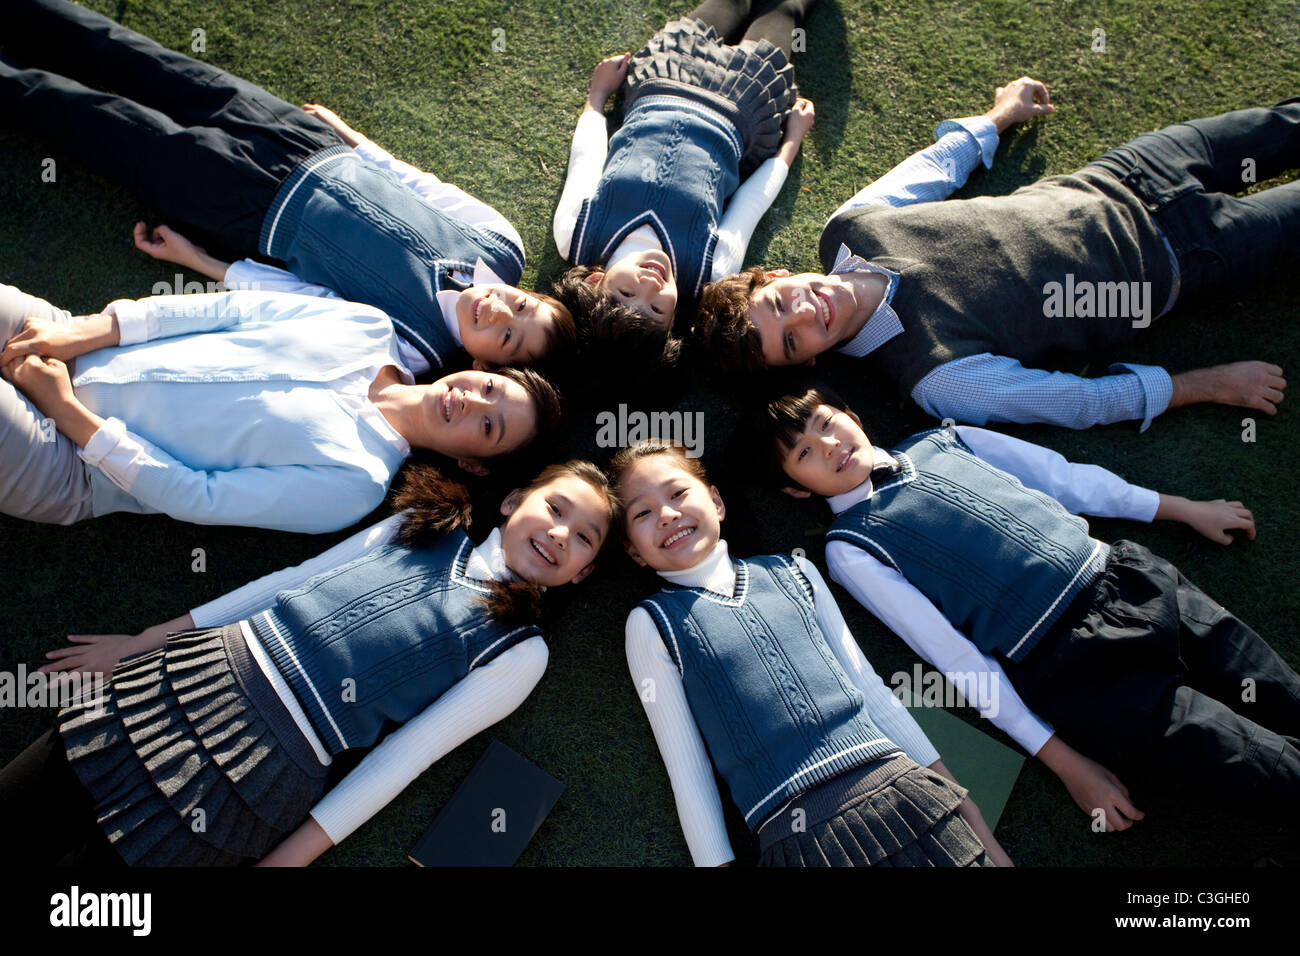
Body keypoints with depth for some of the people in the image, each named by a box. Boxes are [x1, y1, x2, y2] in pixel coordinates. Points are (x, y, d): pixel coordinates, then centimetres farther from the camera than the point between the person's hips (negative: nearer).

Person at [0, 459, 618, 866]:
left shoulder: (517, 650, -2)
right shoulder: (422, 527, 11)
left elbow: (408, 754, -7)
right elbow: (293, 581, 13)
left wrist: (287, 860, -10)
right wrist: (143, 640, 15)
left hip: (261, 765, -4)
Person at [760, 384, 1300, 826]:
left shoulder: (938, 441, 14)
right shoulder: (850, 549, -2)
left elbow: (1065, 478, 20)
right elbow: (957, 656, -6)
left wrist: (1187, 510, 22)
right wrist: (1065, 764, -8)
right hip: (1071, 664, -5)